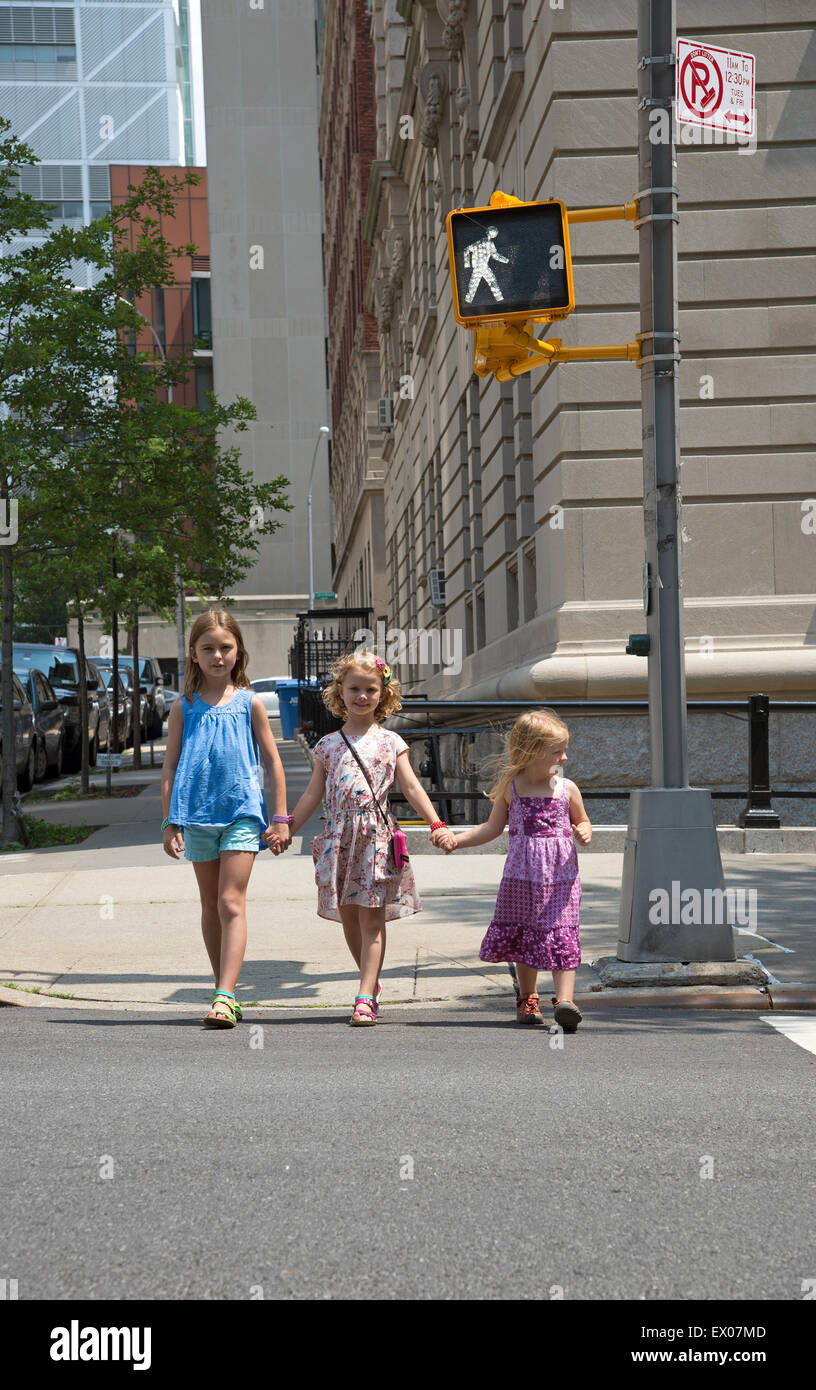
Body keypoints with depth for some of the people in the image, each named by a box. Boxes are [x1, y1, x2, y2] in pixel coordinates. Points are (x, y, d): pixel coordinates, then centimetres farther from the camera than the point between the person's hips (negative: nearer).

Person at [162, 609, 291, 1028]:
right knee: (210, 907, 11)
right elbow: (170, 766, 7)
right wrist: (170, 823, 1)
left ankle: (225, 997, -17)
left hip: (242, 812, -3)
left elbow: (272, 761, 5)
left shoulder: (249, 703, 2)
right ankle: (224, 991, 22)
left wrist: (280, 818, 2)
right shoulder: (183, 707, 5)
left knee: (231, 904, -11)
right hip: (197, 814, 3)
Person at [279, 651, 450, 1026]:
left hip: (376, 836, -3)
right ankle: (372, 983, 25)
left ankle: (365, 997, -7)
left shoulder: (390, 742, 6)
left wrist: (437, 825, -6)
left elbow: (411, 788, 4)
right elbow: (313, 794, 14)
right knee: (347, 917, 8)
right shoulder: (328, 745, 10)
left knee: (371, 919, -5)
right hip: (339, 836, 3)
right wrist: (286, 831, 11)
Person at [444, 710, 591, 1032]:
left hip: (560, 875, -1)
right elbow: (492, 827, 11)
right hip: (521, 874, 1)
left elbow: (582, 821, 14)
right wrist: (457, 839, 1)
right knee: (523, 935, 9)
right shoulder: (510, 788, 1)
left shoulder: (567, 789, 1)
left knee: (561, 937, -11)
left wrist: (584, 832, -10)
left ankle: (564, 999, -15)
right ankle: (527, 999, 25)